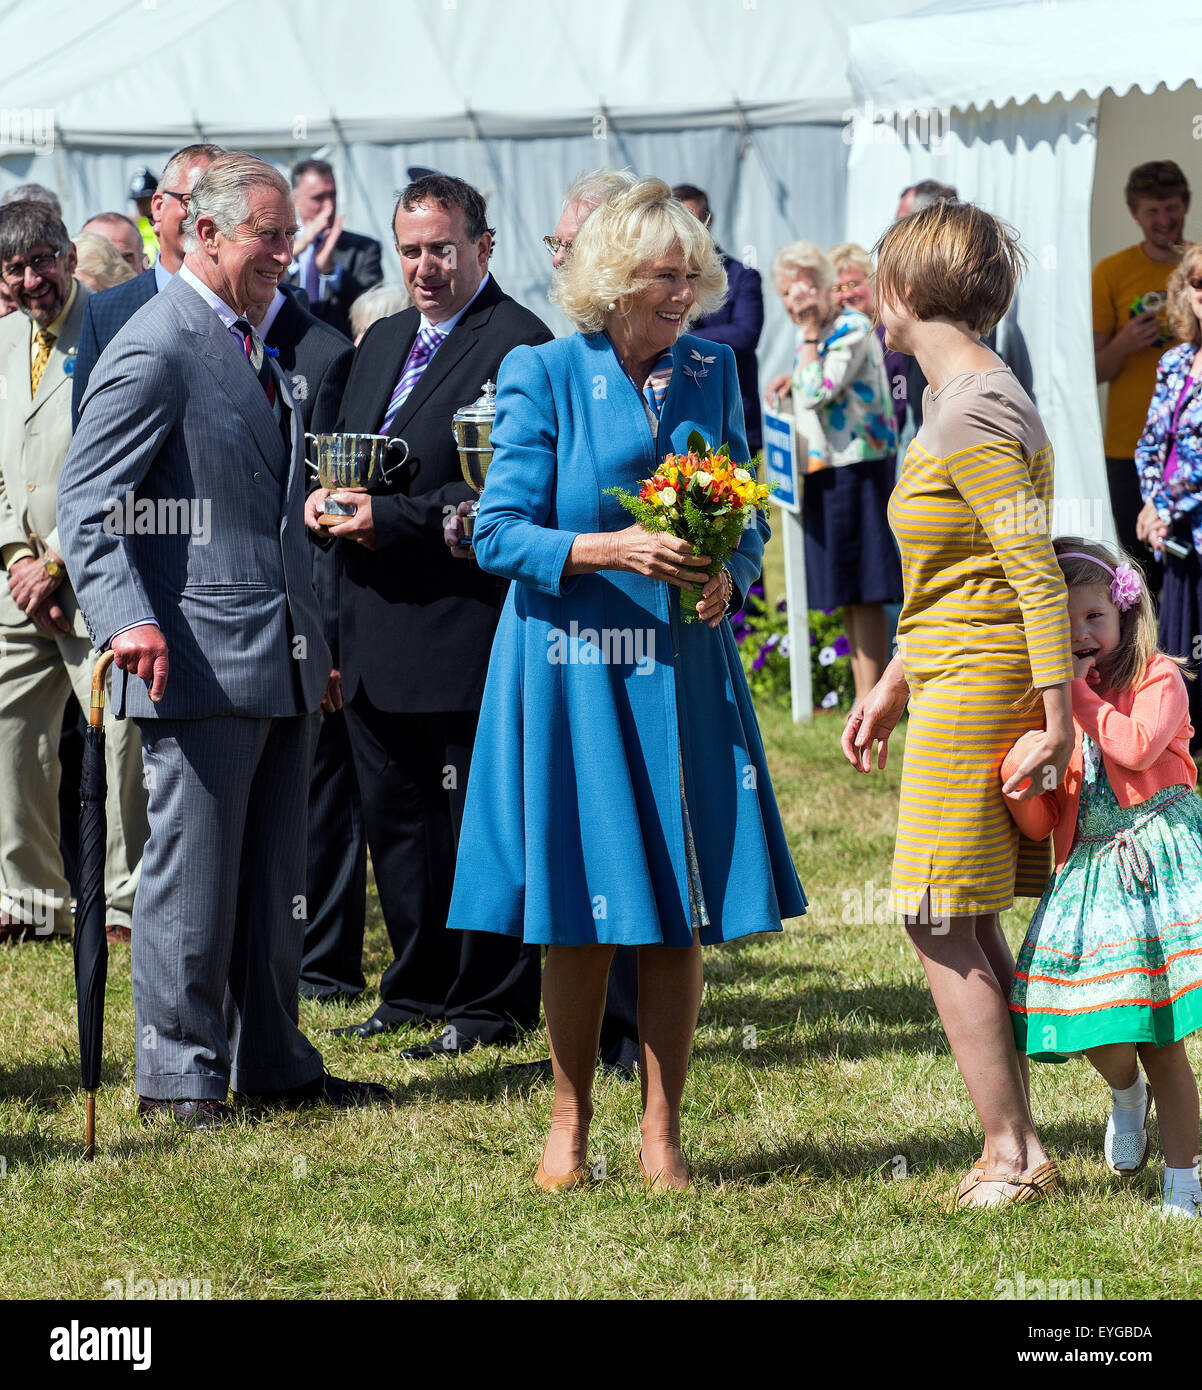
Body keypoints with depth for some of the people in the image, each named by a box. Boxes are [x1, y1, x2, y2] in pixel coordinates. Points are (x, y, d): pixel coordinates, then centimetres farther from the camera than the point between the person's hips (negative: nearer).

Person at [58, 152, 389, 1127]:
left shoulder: (252, 348, 17)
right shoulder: (156, 351, -10)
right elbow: (87, 503, -14)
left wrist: (315, 641, 23)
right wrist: (128, 620, -27)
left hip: (282, 664, 9)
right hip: (200, 666, -8)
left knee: (274, 879, 12)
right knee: (194, 874, -2)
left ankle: (273, 1064, 19)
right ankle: (180, 1075, 6)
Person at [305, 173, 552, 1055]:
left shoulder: (516, 345, -11)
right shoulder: (382, 343, 17)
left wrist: (392, 519, -22)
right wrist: (324, 496, -1)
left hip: (462, 625, -9)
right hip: (377, 634, 9)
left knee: (475, 818, -1)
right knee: (393, 817, 15)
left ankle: (491, 1005, 8)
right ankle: (417, 989, 26)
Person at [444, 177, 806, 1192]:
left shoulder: (711, 374, 7)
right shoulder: (544, 376, -4)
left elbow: (747, 520, 13)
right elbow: (499, 536, -7)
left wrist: (727, 576, -8)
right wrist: (614, 551, -20)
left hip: (684, 670, 3)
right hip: (571, 672, -3)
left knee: (682, 913, 3)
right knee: (581, 917, 2)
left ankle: (662, 1129, 13)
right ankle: (570, 1122, 17)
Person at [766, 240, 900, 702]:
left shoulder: (852, 328, -13)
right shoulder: (816, 335, 15)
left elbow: (817, 393, -22)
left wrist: (809, 333, -14)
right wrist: (793, 381, 9)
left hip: (859, 469, -10)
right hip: (825, 473, 10)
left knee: (864, 592, -8)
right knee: (848, 594, 12)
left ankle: (871, 701, -7)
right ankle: (862, 698, 17)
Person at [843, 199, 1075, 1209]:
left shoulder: (973, 415, -17)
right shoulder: (967, 399, 15)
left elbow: (1037, 574, -21)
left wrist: (1057, 721, -23)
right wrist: (894, 686, 23)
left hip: (976, 690, -10)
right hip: (957, 680, 10)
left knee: (942, 924, -6)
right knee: (972, 927, 11)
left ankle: (1011, 1156, -2)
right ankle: (1018, 1148, 14)